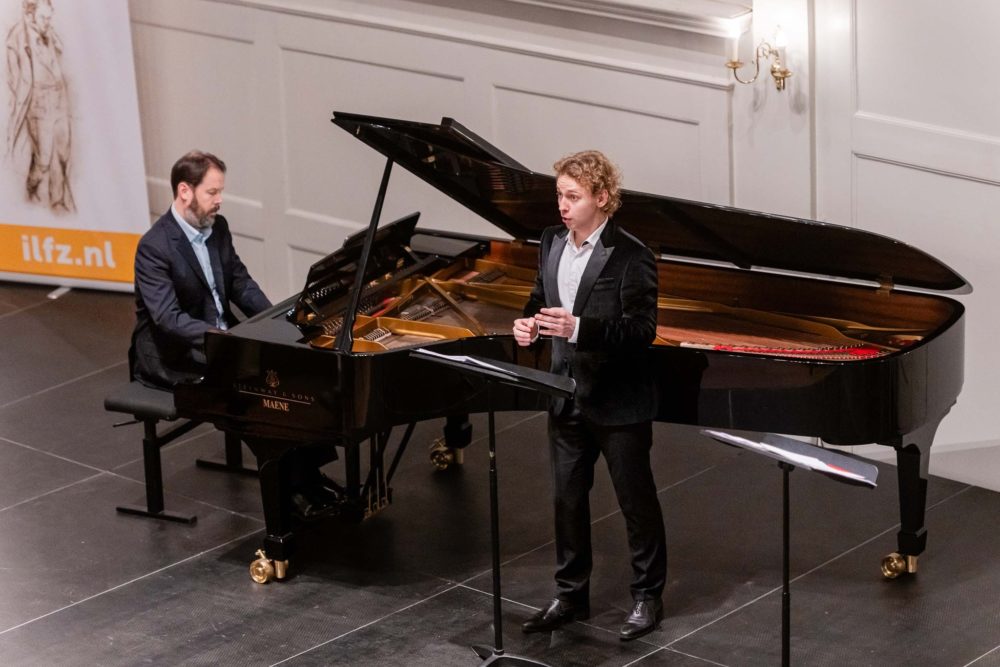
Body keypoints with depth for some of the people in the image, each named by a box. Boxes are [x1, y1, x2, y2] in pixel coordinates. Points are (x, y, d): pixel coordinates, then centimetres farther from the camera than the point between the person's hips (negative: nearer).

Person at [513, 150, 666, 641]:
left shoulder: (630, 257, -18)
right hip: (567, 395, 6)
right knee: (567, 498, 14)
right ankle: (571, 595, 28)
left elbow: (642, 331, -21)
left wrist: (579, 328, -32)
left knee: (636, 500, 8)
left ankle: (648, 596, 22)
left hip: (618, 402, -6)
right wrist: (530, 323, -9)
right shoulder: (552, 242, 3)